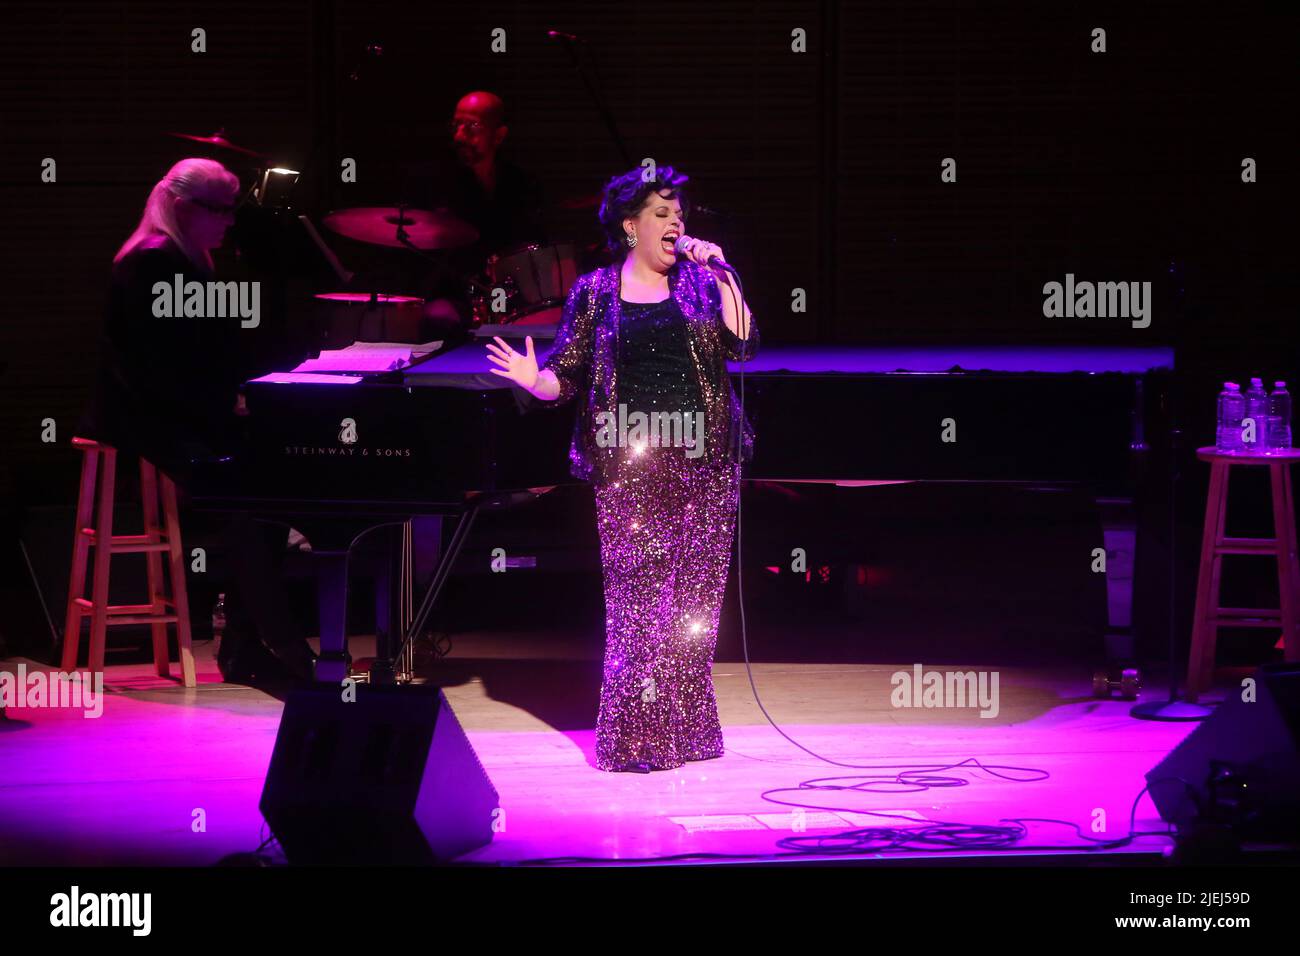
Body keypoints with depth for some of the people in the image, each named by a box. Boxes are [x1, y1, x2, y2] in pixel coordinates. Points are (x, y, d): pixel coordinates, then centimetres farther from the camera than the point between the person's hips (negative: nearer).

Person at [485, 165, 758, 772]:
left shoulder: (699, 282, 9)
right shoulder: (595, 292, 6)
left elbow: (742, 345, -5)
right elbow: (567, 376, 5)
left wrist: (720, 273, -9)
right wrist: (533, 380, -16)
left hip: (703, 456, 2)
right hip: (630, 462, -2)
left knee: (694, 595, 4)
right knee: (635, 596, -6)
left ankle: (685, 729, 12)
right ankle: (633, 737, -4)